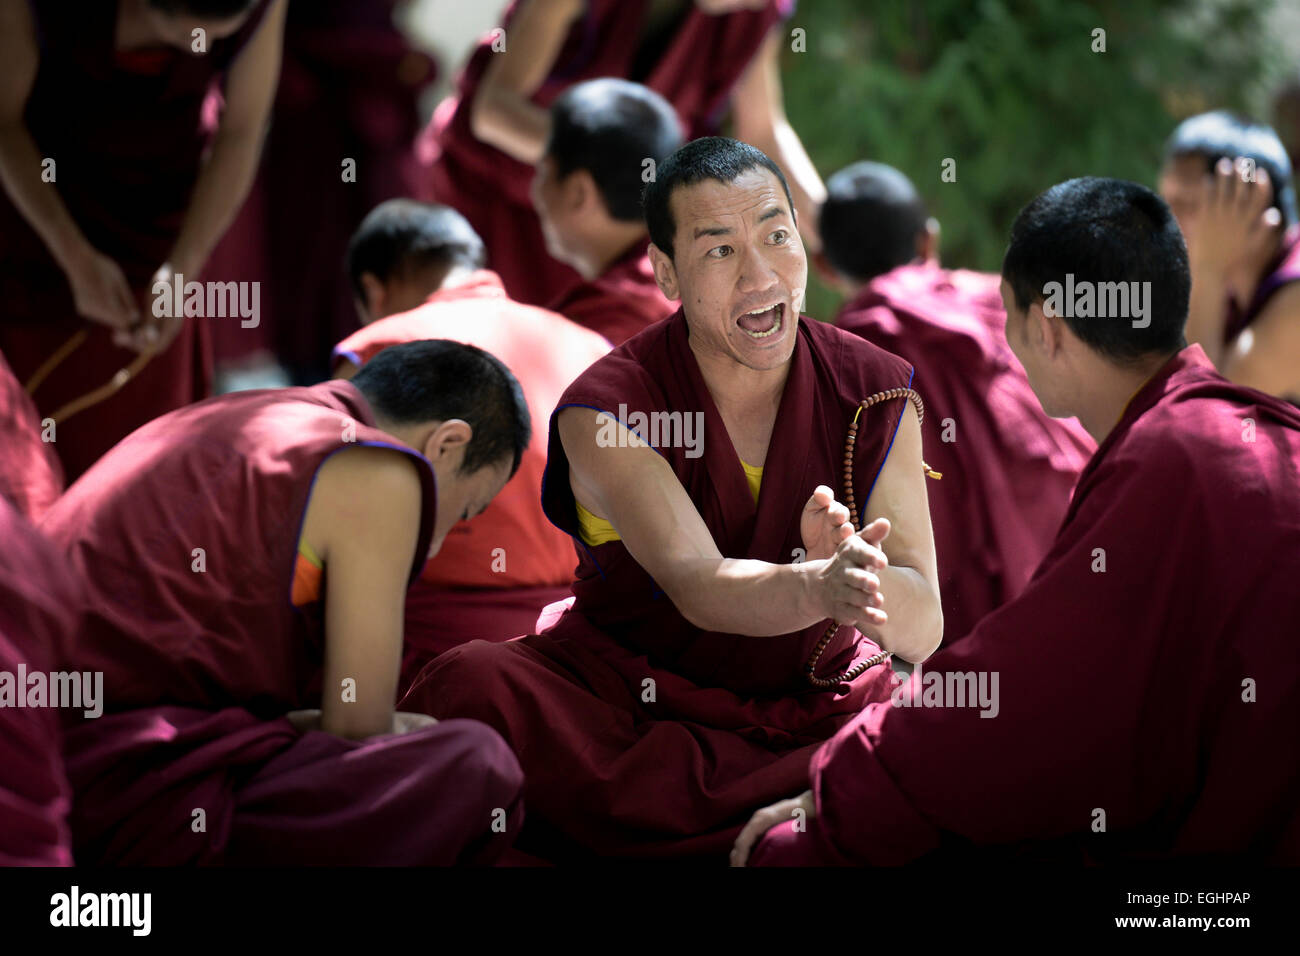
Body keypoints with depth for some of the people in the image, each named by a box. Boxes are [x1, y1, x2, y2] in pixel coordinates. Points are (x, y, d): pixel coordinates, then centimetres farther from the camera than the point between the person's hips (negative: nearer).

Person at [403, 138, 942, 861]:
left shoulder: (876, 394, -3)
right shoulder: (605, 410, -11)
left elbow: (922, 628, -11)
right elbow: (701, 588, -26)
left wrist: (849, 570, -36)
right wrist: (817, 587, -49)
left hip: (818, 707, 2)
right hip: (627, 690, -2)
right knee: (473, 684, -30)